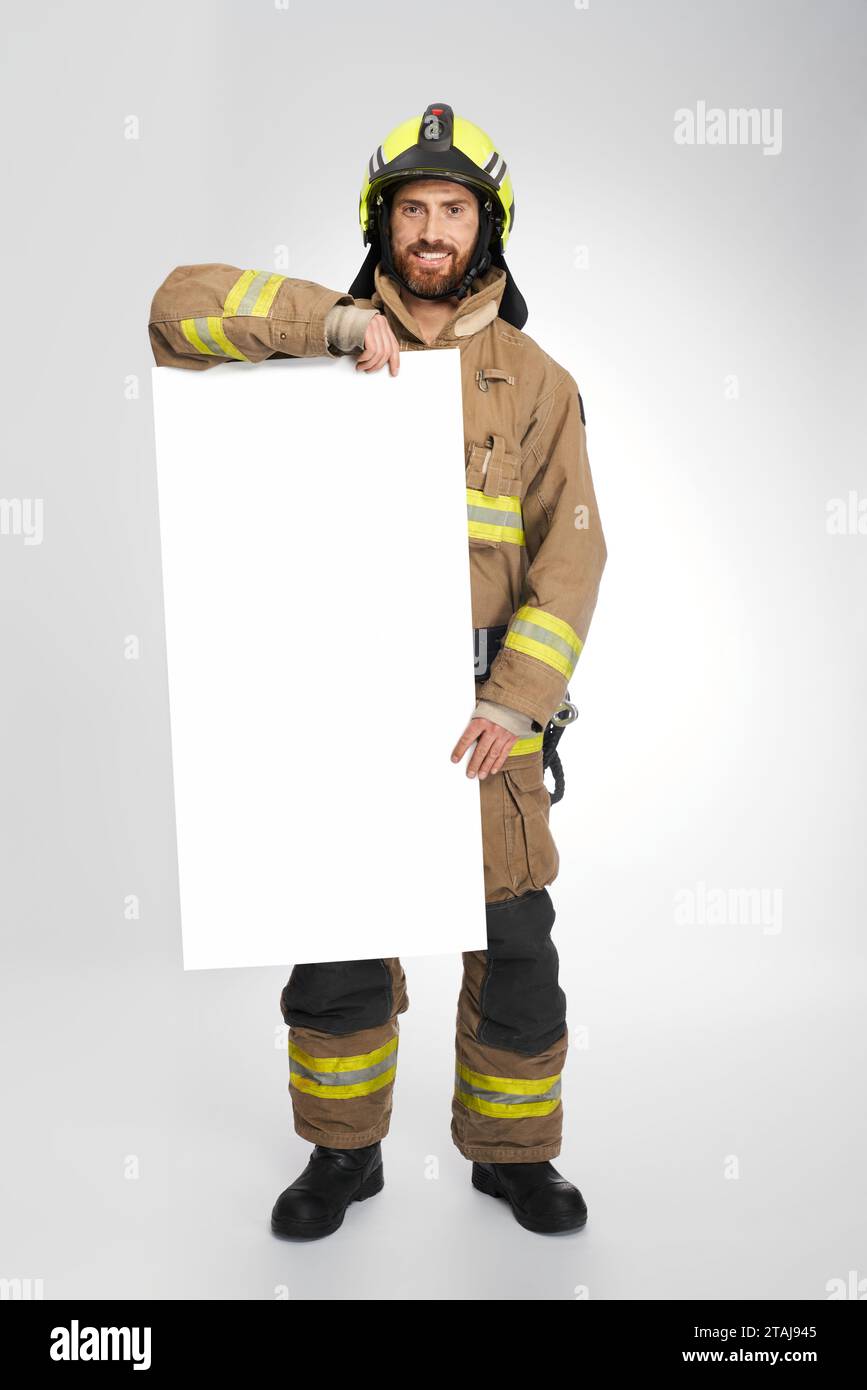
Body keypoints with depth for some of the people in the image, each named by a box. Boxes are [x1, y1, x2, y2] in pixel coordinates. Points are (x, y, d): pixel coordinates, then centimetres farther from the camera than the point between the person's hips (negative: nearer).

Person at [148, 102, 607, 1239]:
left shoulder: (536, 383, 3)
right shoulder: (330, 344, 5)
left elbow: (568, 556, -5)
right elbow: (181, 307, -8)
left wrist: (516, 704, -18)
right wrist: (338, 322, -20)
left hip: (480, 704, 0)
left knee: (512, 942, 4)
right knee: (337, 939, 7)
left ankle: (513, 1153, 28)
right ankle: (344, 1153, 29)